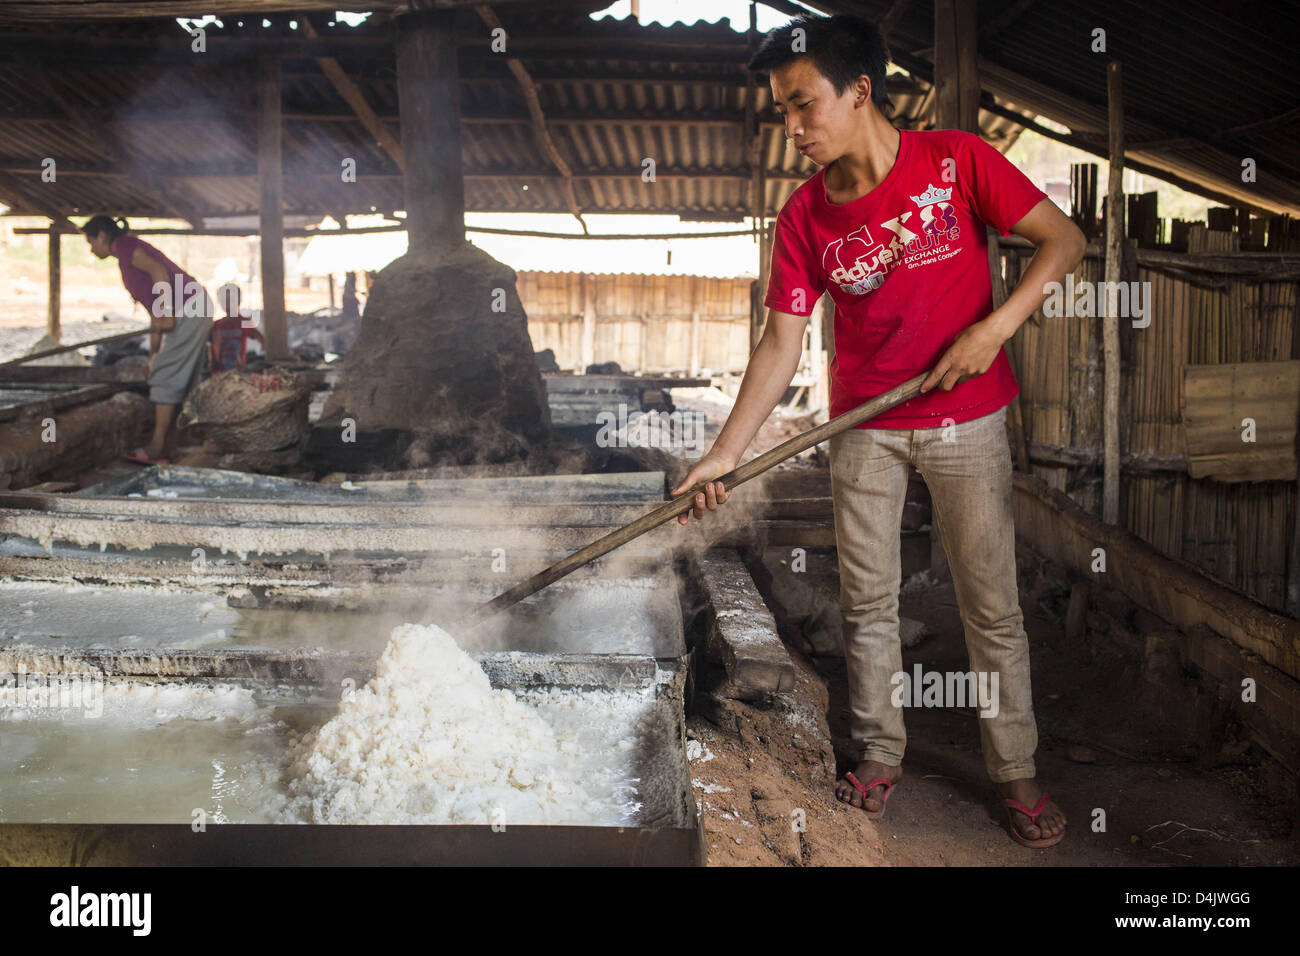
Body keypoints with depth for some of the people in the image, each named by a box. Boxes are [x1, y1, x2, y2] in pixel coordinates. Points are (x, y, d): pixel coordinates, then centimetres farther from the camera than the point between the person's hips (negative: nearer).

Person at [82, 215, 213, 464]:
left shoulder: (123, 244, 0)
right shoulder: (130, 255, 27)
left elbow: (159, 270, -18)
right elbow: (155, 313, 26)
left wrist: (167, 311, -27)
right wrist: (153, 353, 25)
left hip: (187, 309, -10)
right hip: (197, 312, 10)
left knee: (165, 376, -9)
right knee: (183, 380, 9)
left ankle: (158, 446, -10)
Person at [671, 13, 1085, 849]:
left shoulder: (956, 160, -10)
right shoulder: (805, 214, -3)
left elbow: (1064, 240, -6)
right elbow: (781, 345, -5)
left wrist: (994, 328, -20)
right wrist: (725, 453, -13)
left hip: (966, 418, -2)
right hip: (865, 427, 3)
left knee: (992, 603, 5)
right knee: (867, 601, 9)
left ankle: (1016, 769, 21)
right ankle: (880, 755, 27)